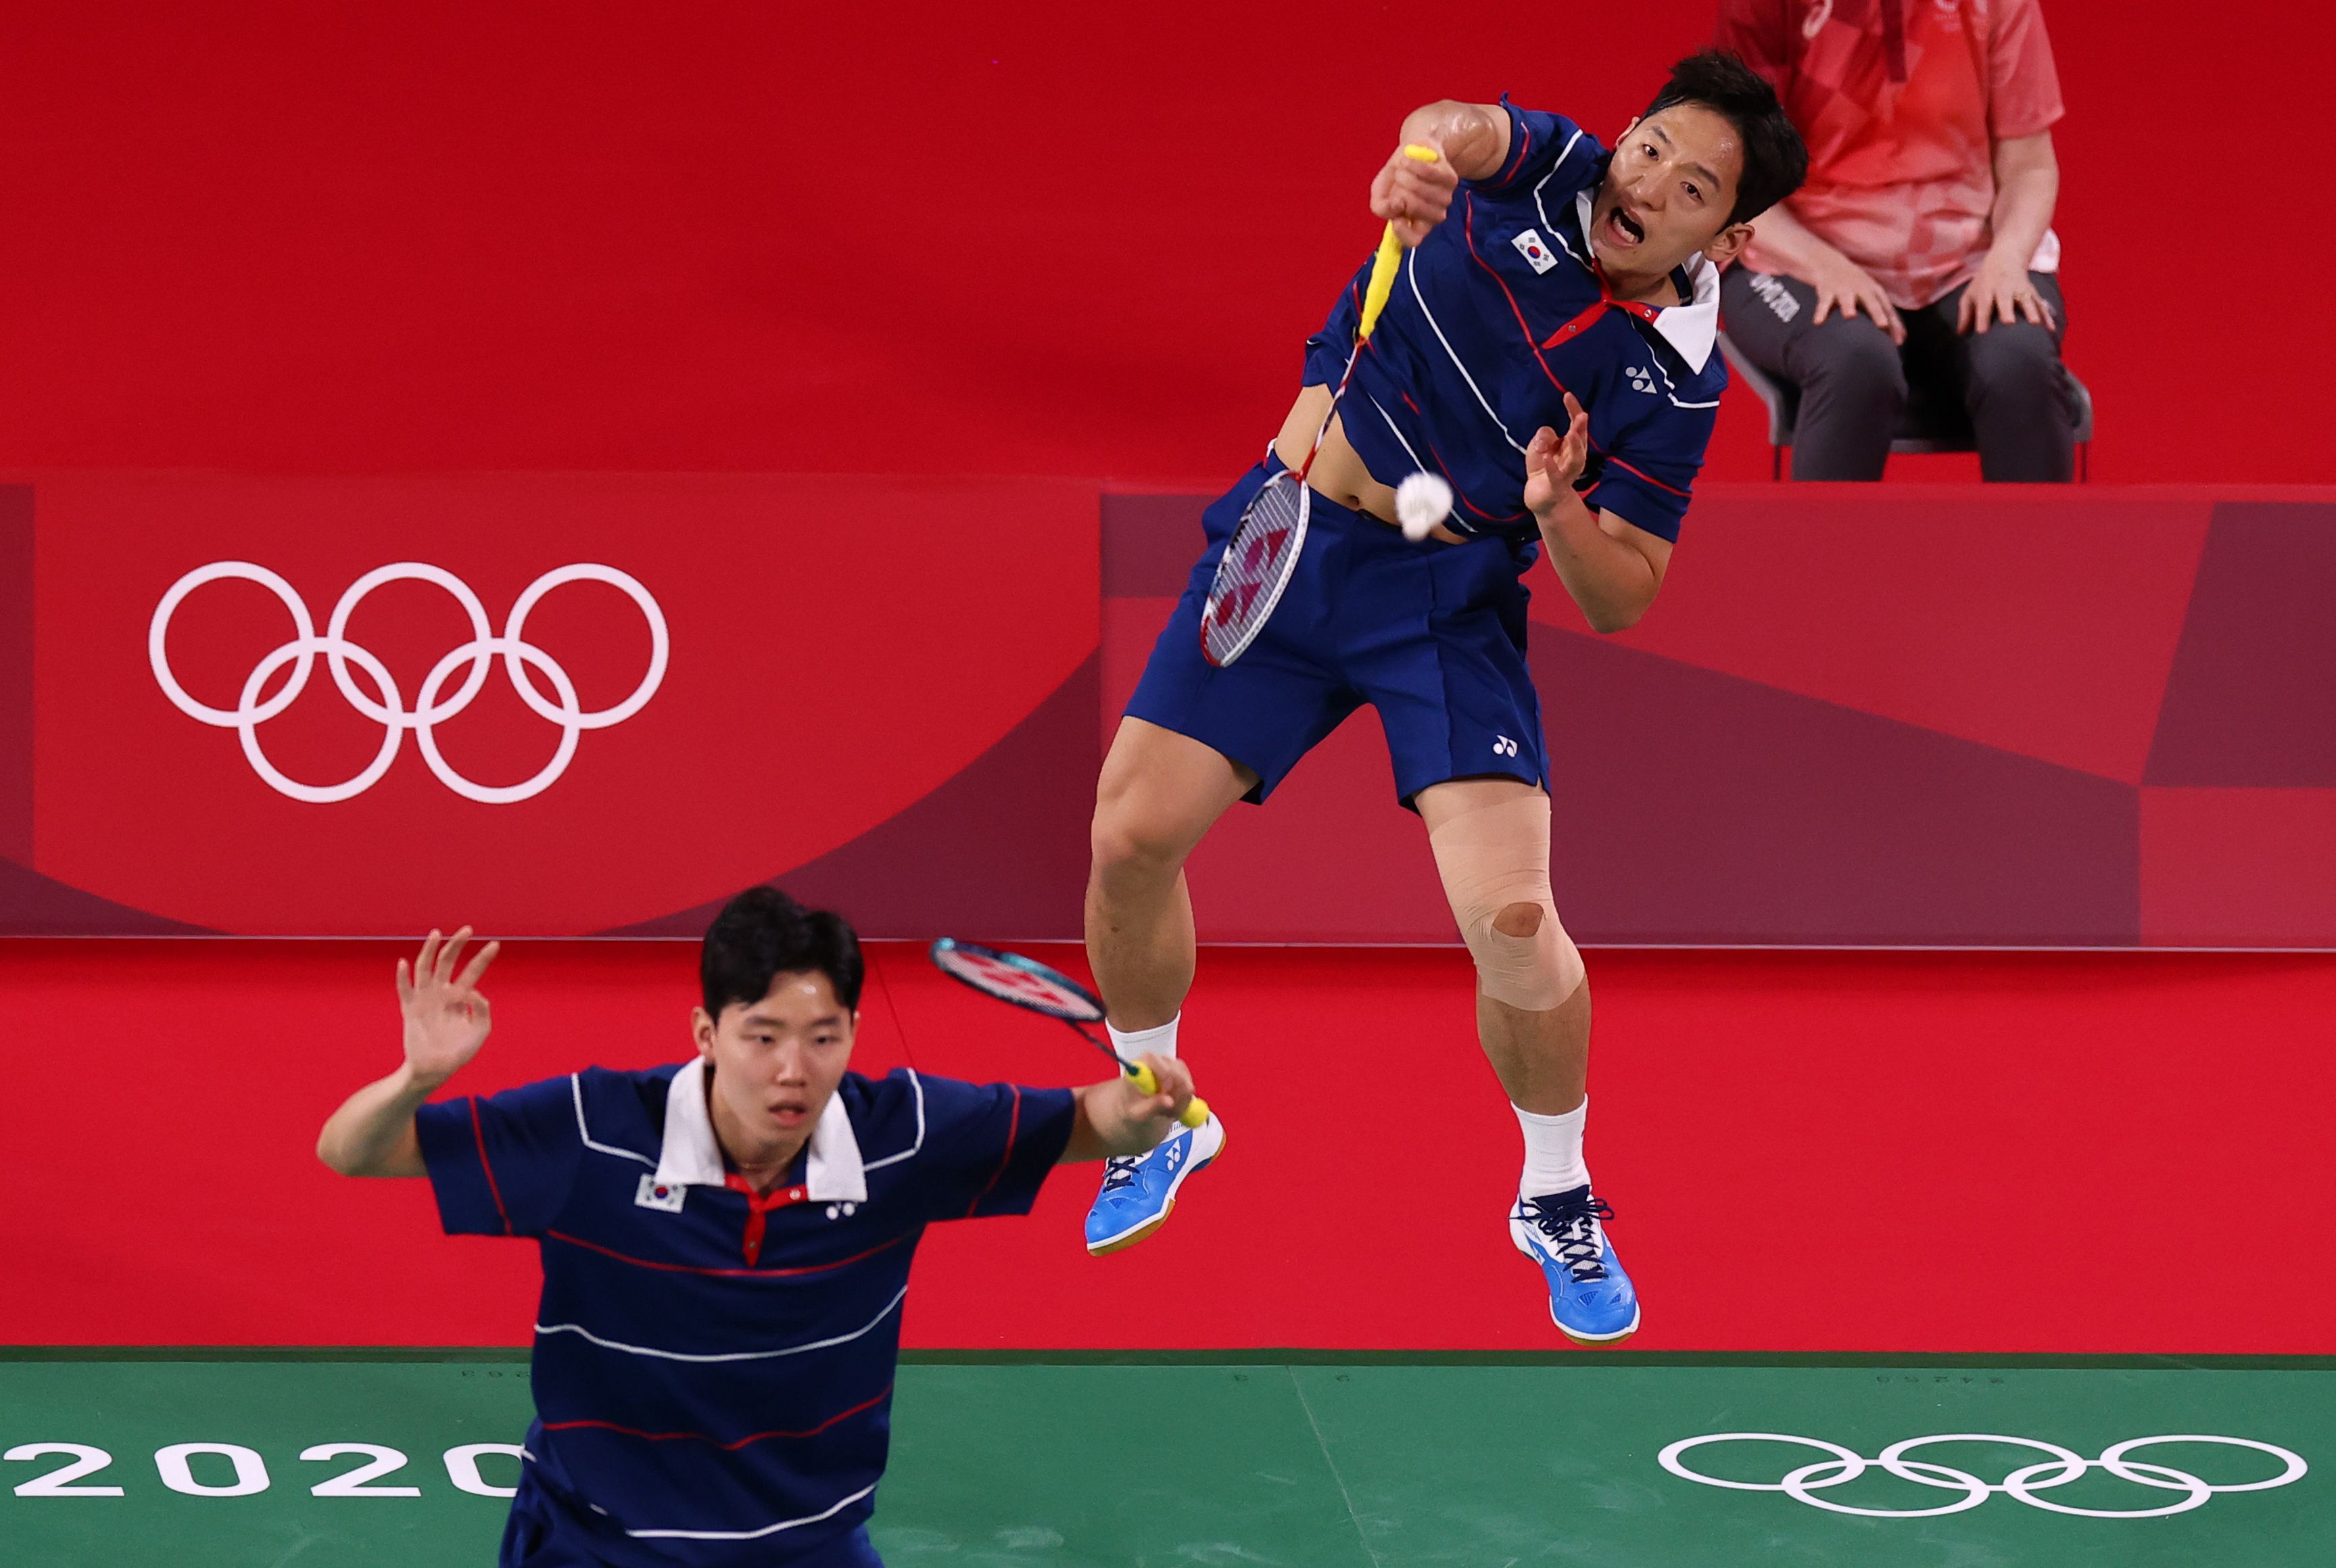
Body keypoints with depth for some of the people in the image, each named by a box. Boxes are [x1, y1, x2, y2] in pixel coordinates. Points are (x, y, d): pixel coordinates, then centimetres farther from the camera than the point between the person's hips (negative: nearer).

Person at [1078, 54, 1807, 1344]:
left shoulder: (1673, 378, -10)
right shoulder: (1548, 172, -8)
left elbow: (1619, 602, -7)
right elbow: (1461, 126, -31)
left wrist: (1562, 514, -28)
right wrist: (1426, 154, -54)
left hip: (1446, 596, -2)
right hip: (1283, 539, 2)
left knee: (1512, 918, -17)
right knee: (1132, 837, -2)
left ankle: (1558, 1199, 11)